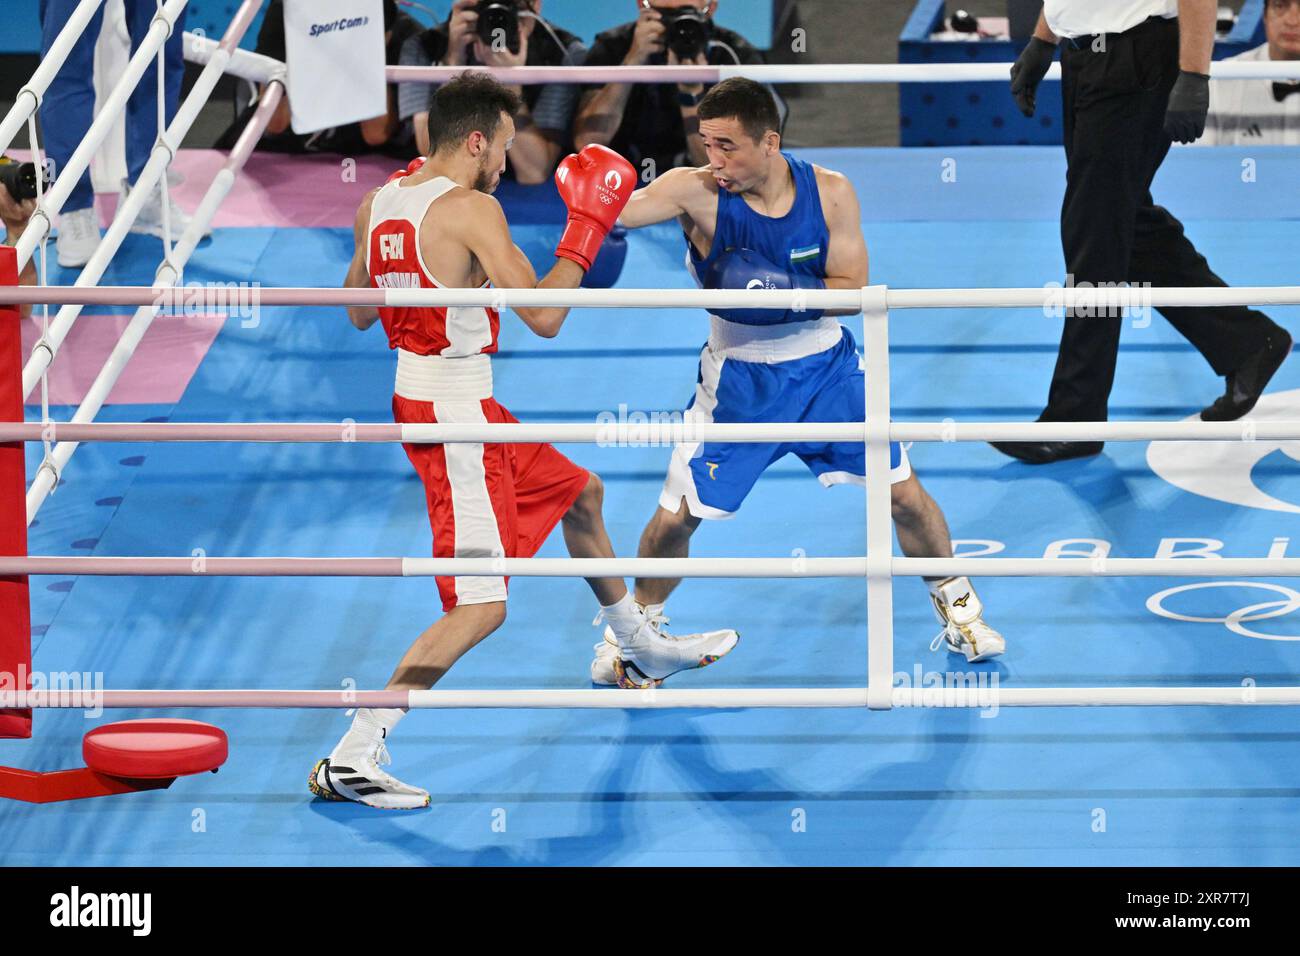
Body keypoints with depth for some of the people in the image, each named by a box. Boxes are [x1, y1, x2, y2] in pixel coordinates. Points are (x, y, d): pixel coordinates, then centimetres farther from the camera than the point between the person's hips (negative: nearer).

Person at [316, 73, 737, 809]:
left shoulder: (378, 205, 4)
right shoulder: (470, 209, -20)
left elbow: (358, 312, 17)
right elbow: (543, 316, -23)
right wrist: (587, 227, -12)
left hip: (422, 396, 10)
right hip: (455, 414, -10)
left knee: (581, 493, 28)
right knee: (481, 606, -9)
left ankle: (644, 647, 49)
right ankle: (352, 758, -14)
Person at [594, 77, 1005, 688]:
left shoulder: (830, 192, -14)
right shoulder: (697, 192, -20)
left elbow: (853, 289, -13)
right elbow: (614, 212, -32)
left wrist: (786, 290, -30)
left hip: (825, 365, 1)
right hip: (739, 378, -1)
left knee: (903, 491, 4)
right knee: (677, 515, -2)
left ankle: (956, 606, 28)